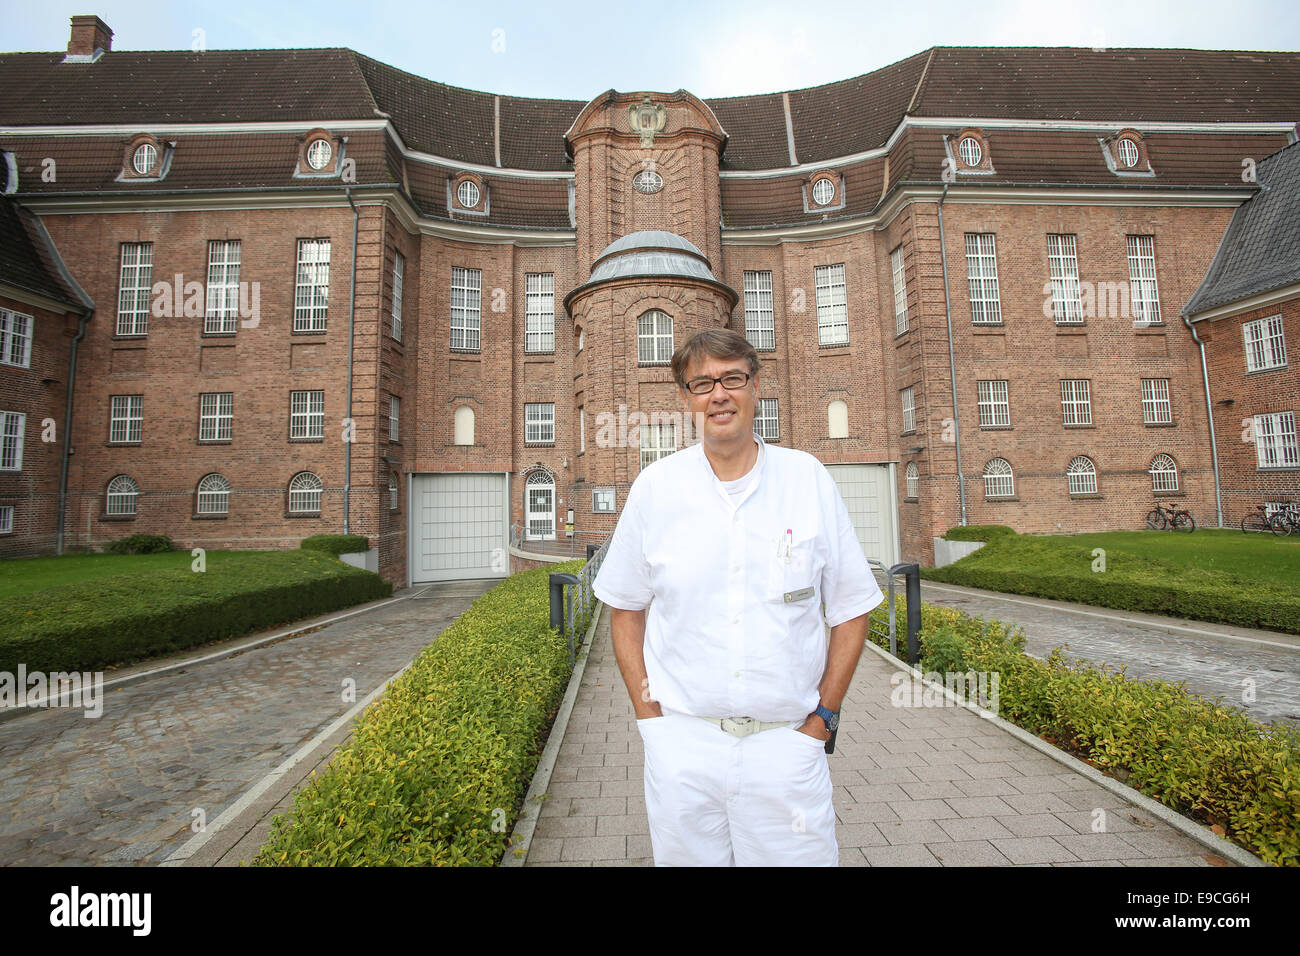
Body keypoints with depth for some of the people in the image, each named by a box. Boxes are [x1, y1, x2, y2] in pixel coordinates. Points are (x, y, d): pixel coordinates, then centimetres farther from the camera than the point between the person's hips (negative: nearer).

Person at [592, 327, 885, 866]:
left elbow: (851, 610, 4)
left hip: (786, 745, 0)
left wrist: (821, 720, 0)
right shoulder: (655, 487, -3)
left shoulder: (808, 479, -3)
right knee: (685, 855, 14)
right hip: (681, 746, 1)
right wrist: (650, 718, 0)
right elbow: (625, 609, 5)